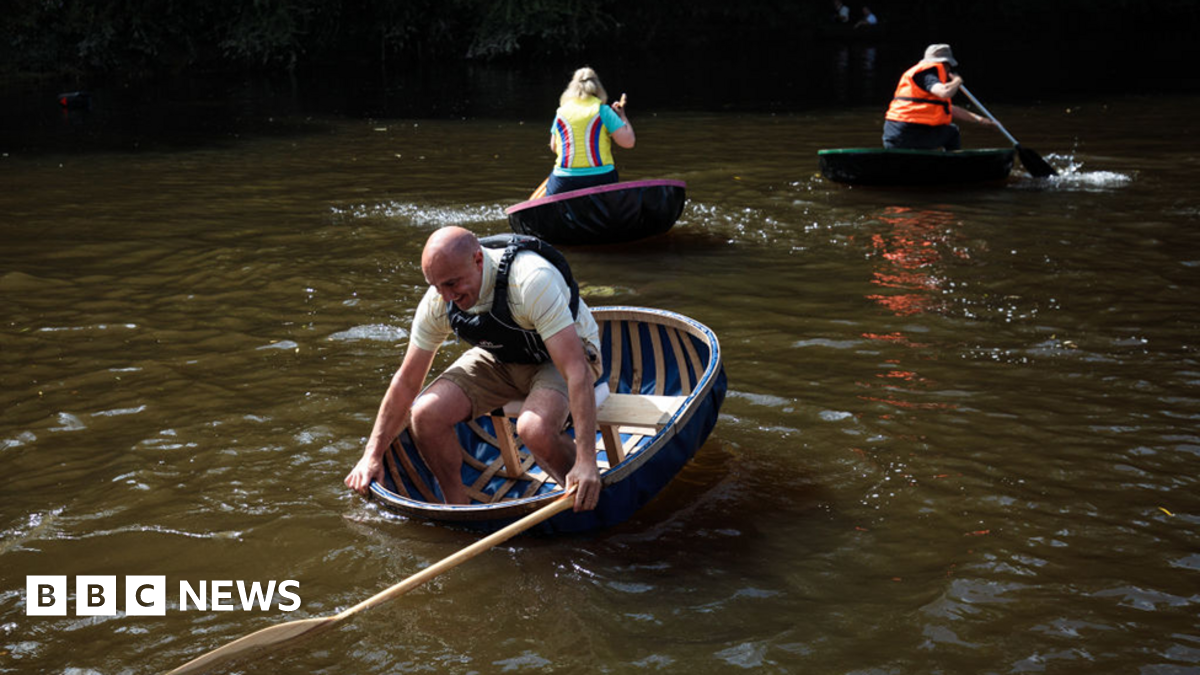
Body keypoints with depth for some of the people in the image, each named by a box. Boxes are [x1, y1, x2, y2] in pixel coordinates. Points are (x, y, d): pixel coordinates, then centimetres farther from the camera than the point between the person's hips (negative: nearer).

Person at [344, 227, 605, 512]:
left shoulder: (532, 281, -36)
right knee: (427, 414, -17)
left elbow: (576, 370, -38)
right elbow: (406, 382, -5)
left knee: (534, 428, -35)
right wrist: (372, 455, -4)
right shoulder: (437, 302, -17)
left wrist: (586, 460, -43)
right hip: (500, 358, 5)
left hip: (565, 352, -5)